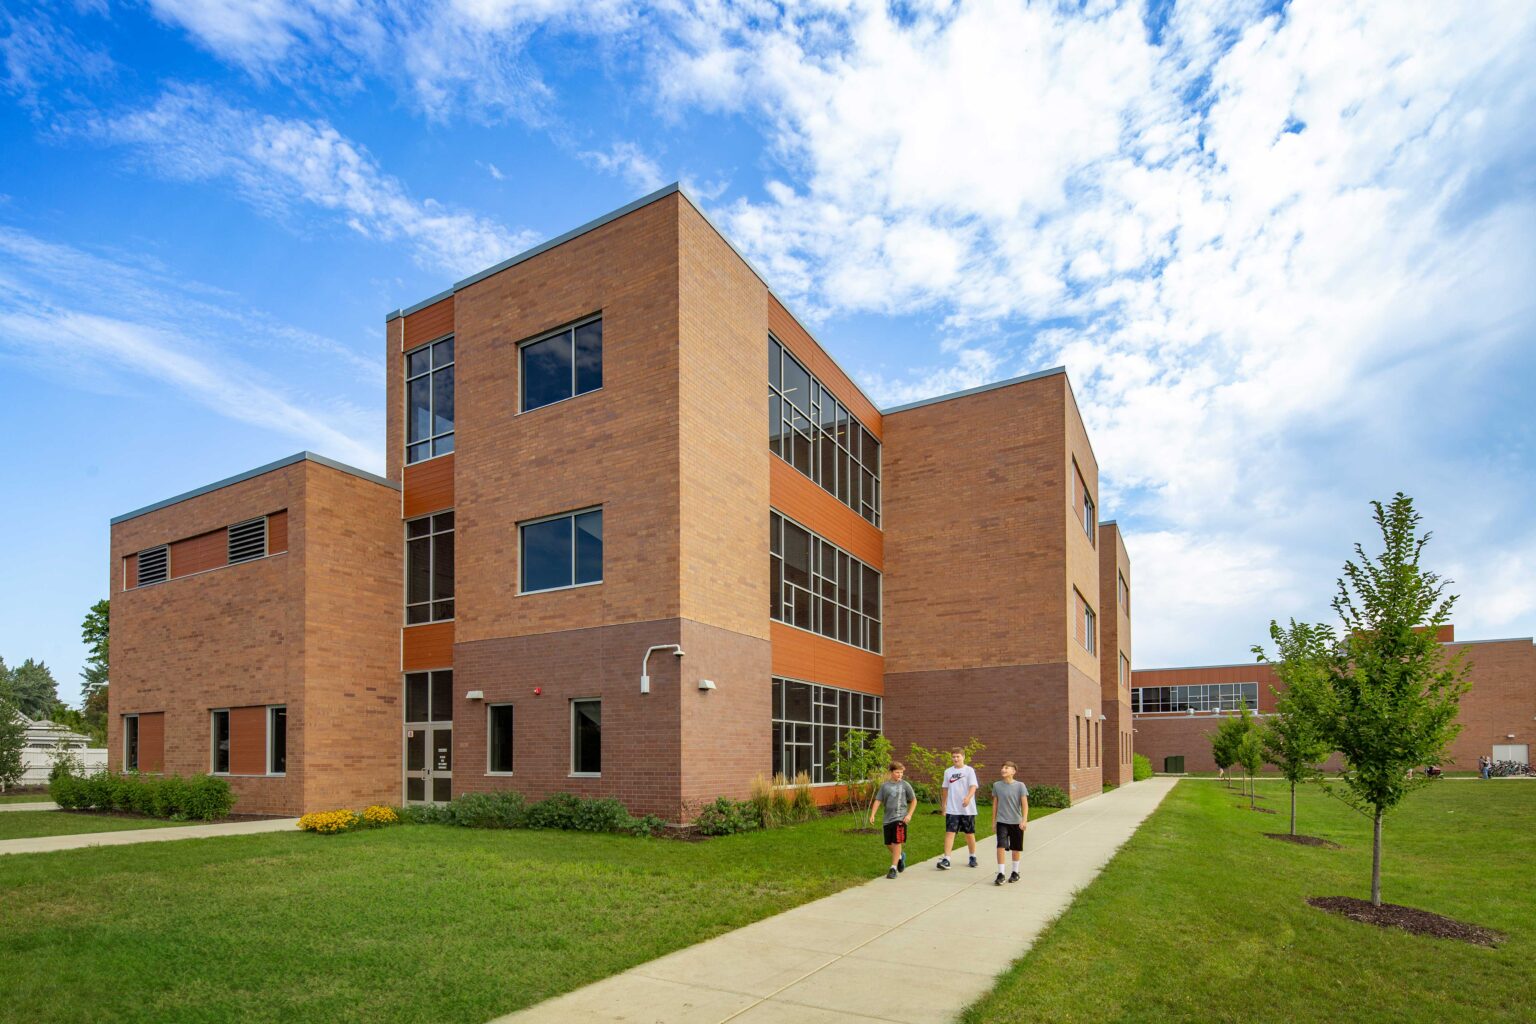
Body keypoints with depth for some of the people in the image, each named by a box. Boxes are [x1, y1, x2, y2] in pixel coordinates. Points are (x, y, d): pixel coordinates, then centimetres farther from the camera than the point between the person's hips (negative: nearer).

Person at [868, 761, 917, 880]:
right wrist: (872, 815, -5)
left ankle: (894, 868, 3)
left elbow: (914, 800, 7)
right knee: (888, 844, 10)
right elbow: (878, 801, 5)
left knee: (896, 842, -7)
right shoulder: (884, 785, 5)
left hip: (900, 818, -3)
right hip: (888, 818, 3)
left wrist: (909, 814, -3)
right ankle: (900, 857, 39)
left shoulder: (905, 785, -1)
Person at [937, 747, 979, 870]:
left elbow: (973, 786, -14)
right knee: (949, 832, -8)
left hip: (967, 809, -2)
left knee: (969, 833, 10)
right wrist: (944, 805, 17)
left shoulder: (969, 770, -3)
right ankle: (946, 860, -12)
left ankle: (973, 857, 29)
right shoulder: (948, 771, 9)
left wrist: (968, 797, -32)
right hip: (952, 809, 2)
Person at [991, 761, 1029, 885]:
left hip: (1016, 822, -1)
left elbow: (1025, 804, -10)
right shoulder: (997, 785, 0)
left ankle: (1015, 872, 29)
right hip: (1001, 821, 1)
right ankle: (1000, 874, -5)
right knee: (1000, 846, -12)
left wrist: (1024, 820, -21)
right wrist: (993, 821, 10)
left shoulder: (1020, 786, -7)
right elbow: (995, 804, 8)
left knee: (1016, 848, 11)